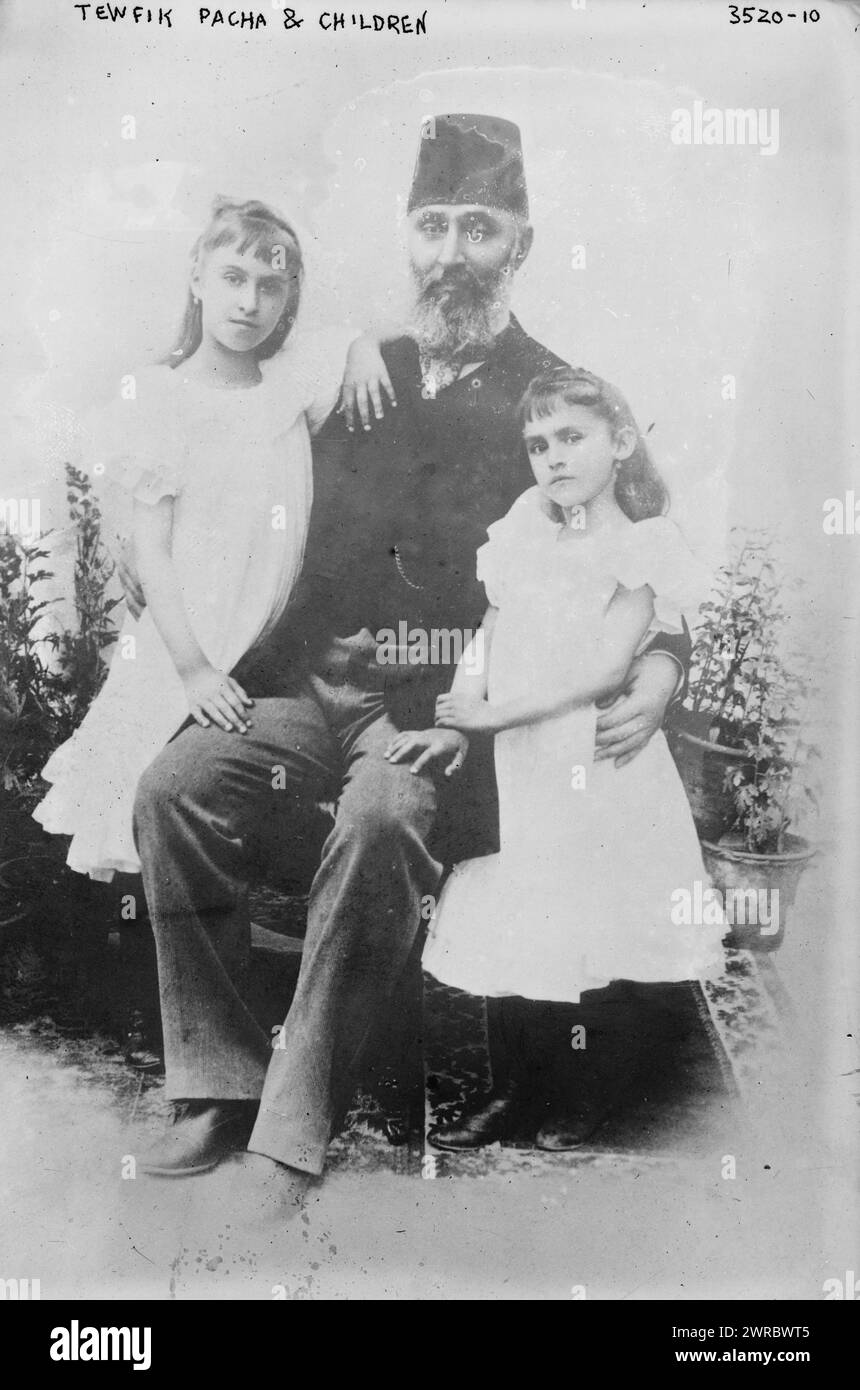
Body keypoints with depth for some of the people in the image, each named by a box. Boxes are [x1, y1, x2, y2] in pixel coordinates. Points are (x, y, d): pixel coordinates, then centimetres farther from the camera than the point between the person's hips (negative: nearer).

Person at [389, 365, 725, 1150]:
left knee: (588, 934, -2)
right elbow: (490, 635, 11)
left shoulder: (643, 544, -3)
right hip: (519, 764, 4)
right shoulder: (526, 528, 11)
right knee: (513, 938, 5)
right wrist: (452, 723, -1)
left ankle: (573, 1105, 18)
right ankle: (519, 1095, 21)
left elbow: (606, 667, -13)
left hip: (598, 767, -4)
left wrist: (494, 714, -16)